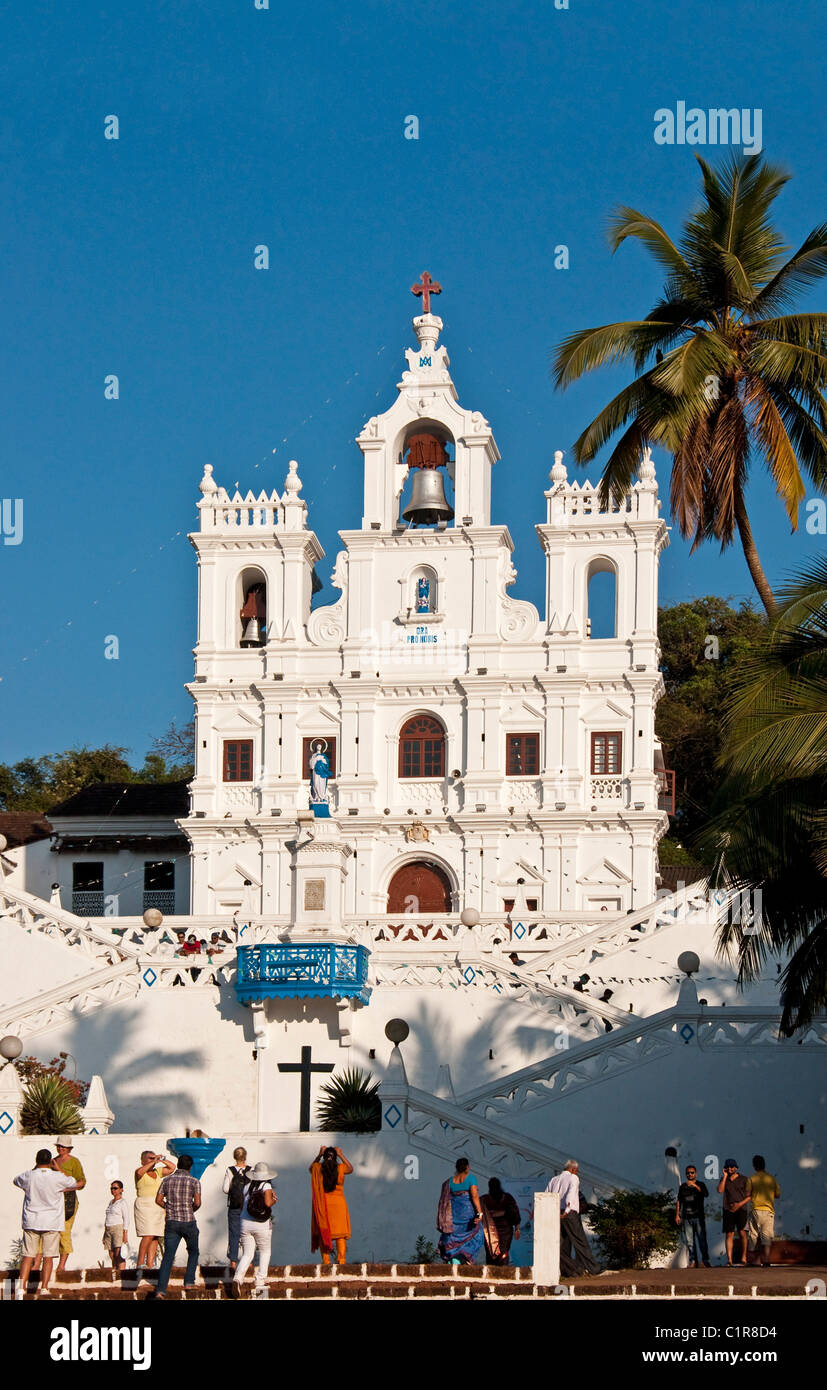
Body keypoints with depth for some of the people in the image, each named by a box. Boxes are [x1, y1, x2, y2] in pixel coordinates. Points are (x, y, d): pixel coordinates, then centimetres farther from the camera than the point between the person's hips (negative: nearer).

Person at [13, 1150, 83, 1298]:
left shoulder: (28, 1176, -4)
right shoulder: (58, 1177, -9)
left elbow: (16, 1180, 20)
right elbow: (77, 1183, 7)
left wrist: (35, 1168, 21)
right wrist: (58, 1169, 11)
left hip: (31, 1222, 2)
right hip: (52, 1223, -2)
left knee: (28, 1255, 5)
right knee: (48, 1257, 4)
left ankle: (21, 1285, -5)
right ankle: (44, 1288, 0)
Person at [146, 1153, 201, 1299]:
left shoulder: (167, 1179, 5)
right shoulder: (194, 1181, -4)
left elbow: (158, 1200, 5)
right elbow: (197, 1202, -11)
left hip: (171, 1222, 2)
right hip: (188, 1222, -2)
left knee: (168, 1256, -3)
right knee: (193, 1252, 23)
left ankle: (161, 1289, -16)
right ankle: (189, 1281, 17)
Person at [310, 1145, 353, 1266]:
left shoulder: (317, 1168, -2)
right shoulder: (340, 1168, -3)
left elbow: (311, 1168, 23)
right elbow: (350, 1168, 20)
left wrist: (319, 1155, 18)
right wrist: (341, 1155, 22)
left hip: (322, 1206, 0)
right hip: (339, 1205, 0)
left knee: (323, 1234, 4)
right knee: (340, 1235, 5)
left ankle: (325, 1260, -2)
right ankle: (341, 1260, -3)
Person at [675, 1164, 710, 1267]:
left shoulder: (700, 1185, 7)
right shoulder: (683, 1186, 15)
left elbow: (706, 1194, -13)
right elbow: (679, 1201, 17)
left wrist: (695, 1186, -22)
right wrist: (677, 1215, 11)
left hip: (698, 1216, -3)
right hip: (686, 1218, 3)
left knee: (702, 1239, -6)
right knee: (689, 1241, -1)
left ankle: (705, 1260, -1)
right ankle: (693, 1261, 3)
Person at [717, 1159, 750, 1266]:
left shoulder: (743, 1179, 5)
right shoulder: (724, 1179, 13)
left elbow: (749, 1196, 3)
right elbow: (720, 1190, -5)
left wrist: (739, 1204, -10)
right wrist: (725, 1176, -4)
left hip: (741, 1208, -2)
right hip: (728, 1209, 2)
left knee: (742, 1232, -7)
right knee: (729, 1234, -4)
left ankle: (743, 1258, -2)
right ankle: (729, 1259, -9)